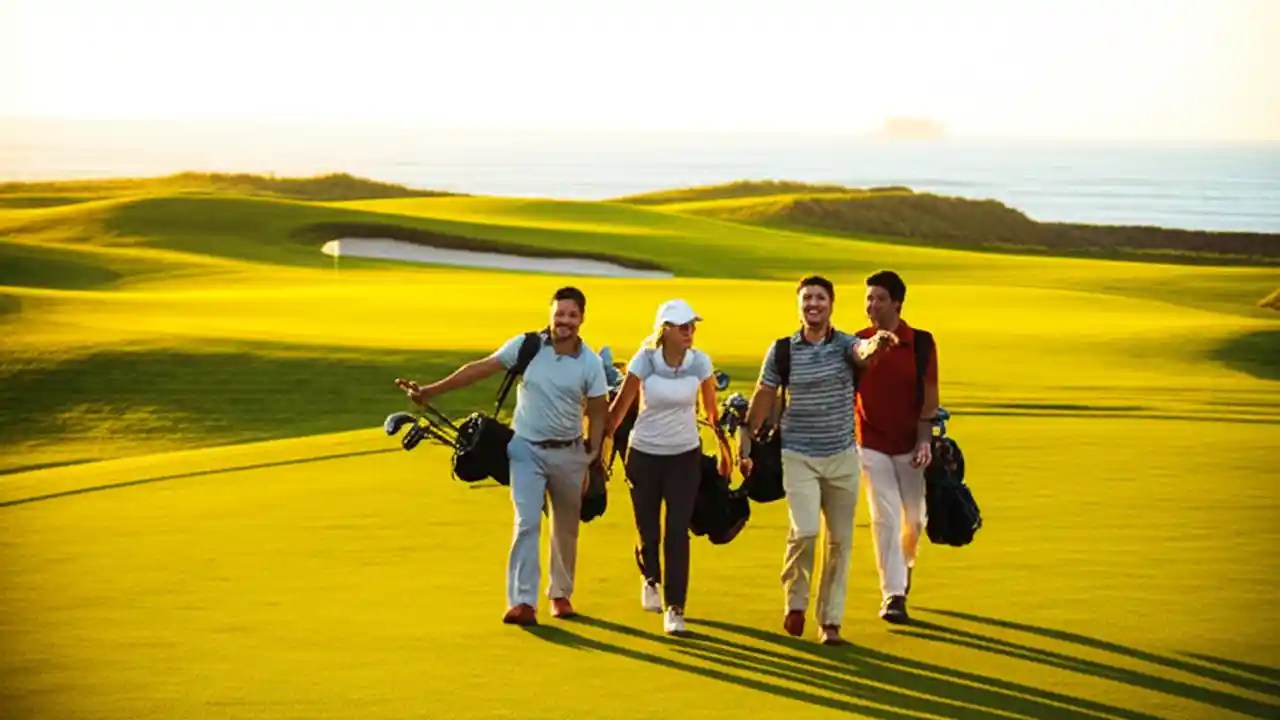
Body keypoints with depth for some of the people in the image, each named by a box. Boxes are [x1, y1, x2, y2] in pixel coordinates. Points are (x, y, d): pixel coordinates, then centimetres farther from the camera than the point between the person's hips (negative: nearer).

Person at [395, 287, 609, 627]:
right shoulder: (526, 346, -7)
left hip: (568, 453, 1)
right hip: (527, 449, -1)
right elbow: (479, 369, -5)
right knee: (527, 523, -13)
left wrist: (591, 462, -3)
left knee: (566, 529, 12)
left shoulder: (590, 363, -6)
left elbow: (598, 414, 0)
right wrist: (430, 391, -8)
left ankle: (561, 594, 31)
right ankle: (522, 602, -14)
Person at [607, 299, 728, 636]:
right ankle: (650, 579, 41)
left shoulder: (700, 362, -8)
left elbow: (711, 409, 4)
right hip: (644, 454, 0)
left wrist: (724, 449, 10)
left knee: (677, 532, -9)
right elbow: (621, 405, -5)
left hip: (685, 455, 0)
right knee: (648, 530, 7)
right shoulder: (645, 361, -12)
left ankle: (675, 609, -3)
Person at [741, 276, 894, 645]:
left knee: (840, 540, 5)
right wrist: (748, 448, 7)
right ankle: (795, 601, 8)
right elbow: (762, 401, 6)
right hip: (798, 457, -1)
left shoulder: (845, 345, -4)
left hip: (842, 456, 1)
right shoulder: (782, 350, -2)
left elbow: (862, 352, -28)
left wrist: (876, 345, -51)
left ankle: (830, 621, 17)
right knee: (805, 531, -17)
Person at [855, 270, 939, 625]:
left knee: (914, 517, 10)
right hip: (872, 445, 0)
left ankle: (905, 567, 40)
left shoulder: (921, 343, -7)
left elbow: (929, 397, -5)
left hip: (910, 445, 0)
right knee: (884, 518, -7)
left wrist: (925, 439, -15)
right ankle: (893, 594, -5)